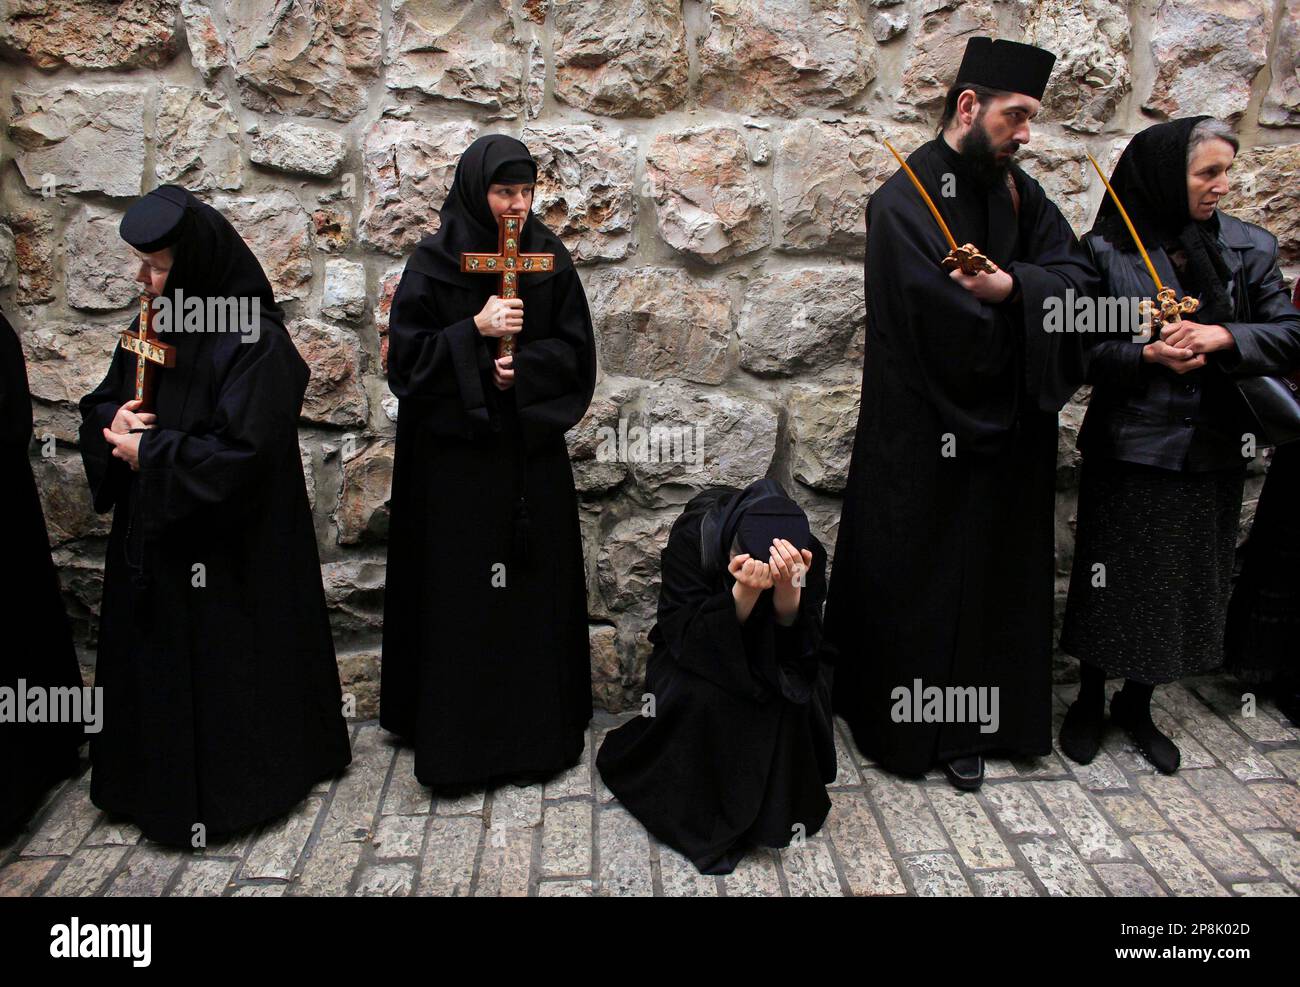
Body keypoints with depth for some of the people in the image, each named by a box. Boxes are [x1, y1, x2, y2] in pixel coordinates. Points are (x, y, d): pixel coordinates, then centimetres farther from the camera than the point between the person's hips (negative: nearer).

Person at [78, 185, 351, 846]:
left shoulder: (257, 344, -18)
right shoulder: (151, 330, 7)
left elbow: (243, 451, -23)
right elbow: (102, 403, 17)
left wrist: (150, 453, -16)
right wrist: (115, 420, -7)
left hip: (228, 554, -8)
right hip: (151, 542, 8)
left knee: (222, 664, 4)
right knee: (153, 658, 16)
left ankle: (234, 786, 24)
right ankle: (155, 779, 35)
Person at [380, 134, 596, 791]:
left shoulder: (549, 259, 5)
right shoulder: (433, 263, -2)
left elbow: (576, 350, 4)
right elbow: (406, 354, -6)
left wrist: (522, 367, -14)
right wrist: (476, 331, -18)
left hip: (533, 449, 3)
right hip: (455, 452, -2)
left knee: (536, 582, 6)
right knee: (460, 592, 1)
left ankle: (539, 728, 21)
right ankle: (457, 738, 14)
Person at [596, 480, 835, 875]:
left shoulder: (807, 552, -24)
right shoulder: (690, 539, -30)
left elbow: (799, 646, -24)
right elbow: (687, 638, -30)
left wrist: (789, 587, -44)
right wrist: (744, 591, -47)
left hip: (768, 654, 2)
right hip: (699, 653, -2)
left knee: (803, 690, -27)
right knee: (700, 697, -31)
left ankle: (782, 803, -2)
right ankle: (701, 815, -9)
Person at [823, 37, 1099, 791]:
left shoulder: (1017, 191, 10)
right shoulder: (906, 200, -13)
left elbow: (1077, 274, -1)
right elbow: (949, 326, -22)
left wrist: (1010, 287, -21)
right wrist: (1031, 316, -6)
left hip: (1007, 432, 7)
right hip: (927, 437, -7)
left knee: (993, 575, 13)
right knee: (921, 581, 4)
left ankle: (968, 730, 28)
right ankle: (910, 728, 23)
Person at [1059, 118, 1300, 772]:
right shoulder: (1105, 250, -6)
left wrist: (1224, 337, -16)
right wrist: (1147, 354, -20)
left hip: (1211, 450, 4)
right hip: (1129, 445, -3)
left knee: (1186, 582, 12)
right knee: (1114, 583, 7)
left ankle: (1137, 705, 32)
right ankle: (1089, 702, 28)